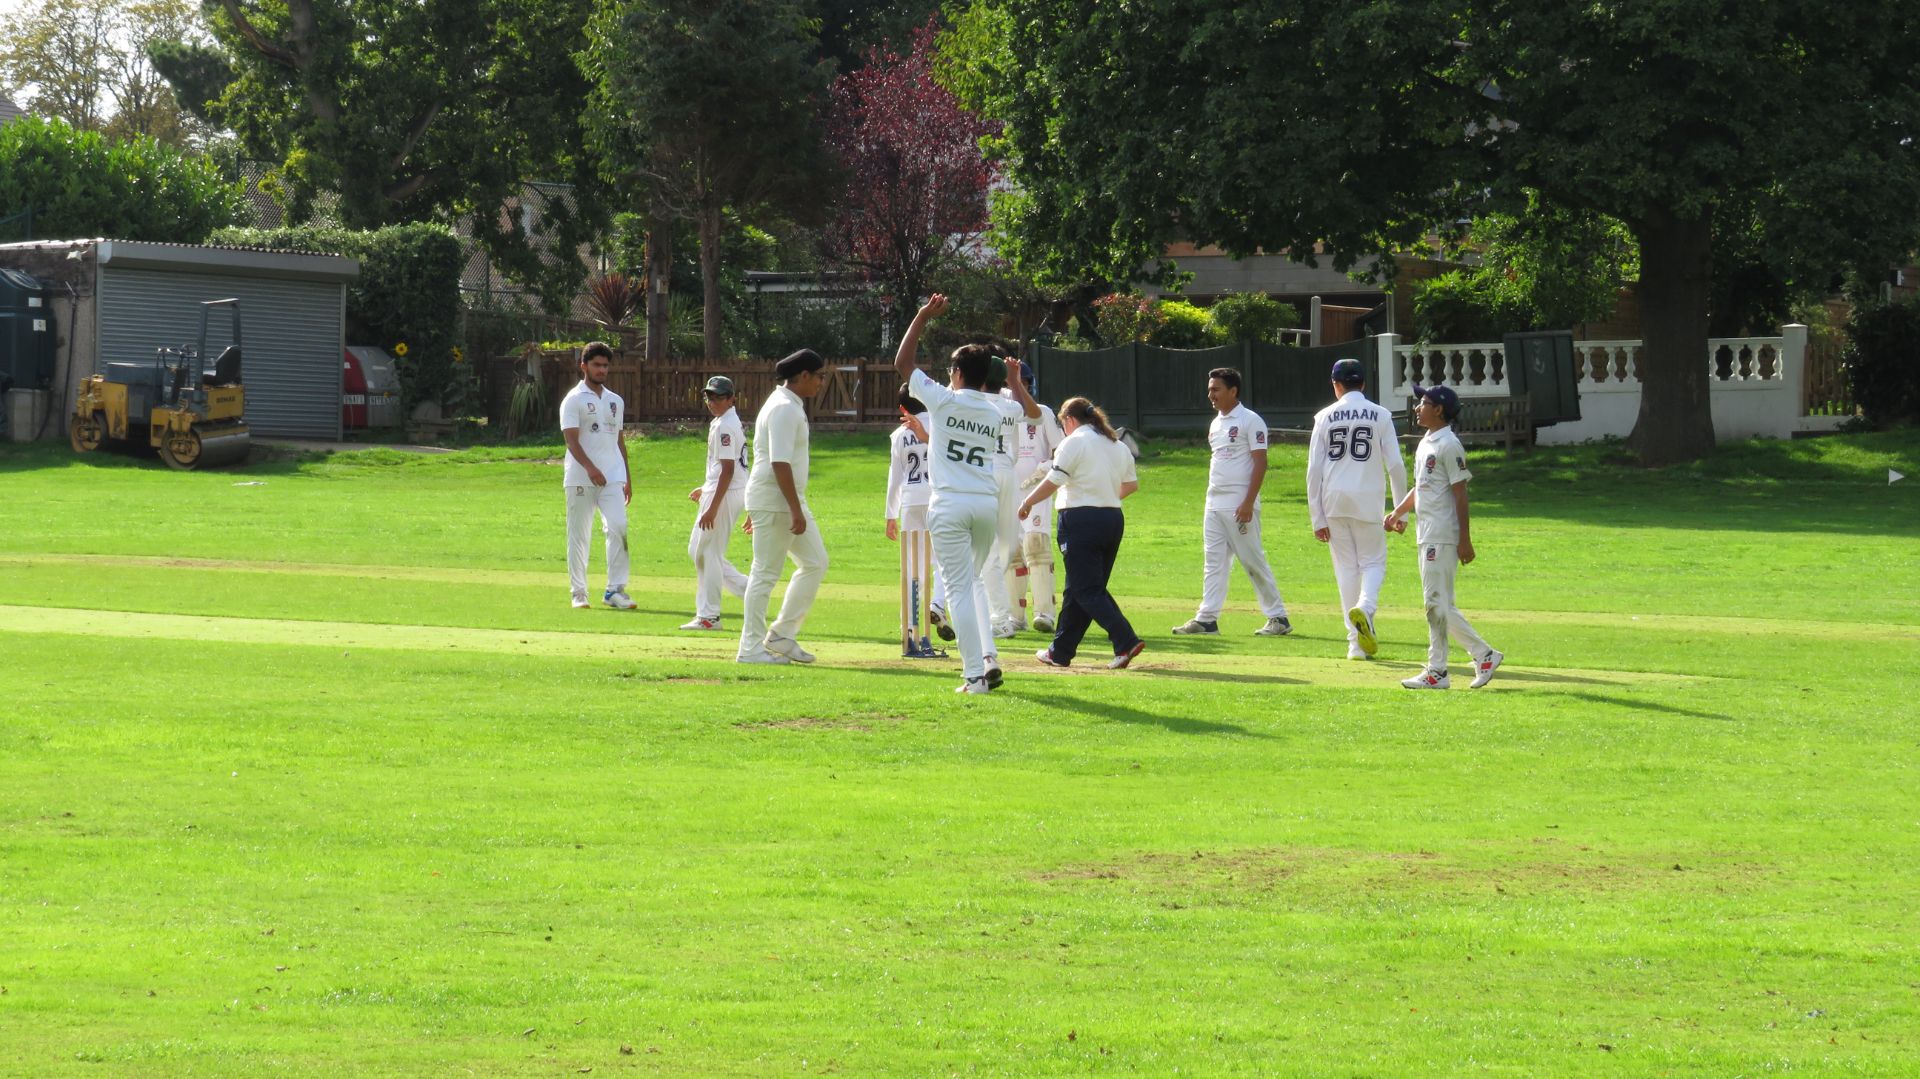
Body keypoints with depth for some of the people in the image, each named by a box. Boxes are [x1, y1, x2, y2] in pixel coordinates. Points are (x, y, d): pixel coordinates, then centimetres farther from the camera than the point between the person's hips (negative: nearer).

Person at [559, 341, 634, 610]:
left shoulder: (615, 401, 17)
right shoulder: (574, 400, -1)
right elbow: (571, 439, -12)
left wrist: (626, 479, 18)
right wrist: (590, 468, -27)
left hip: (612, 477, 4)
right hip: (580, 478, -4)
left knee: (618, 527, -12)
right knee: (578, 535, 0)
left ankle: (615, 589, -9)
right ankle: (579, 592, 7)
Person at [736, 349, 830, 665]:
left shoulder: (787, 405, 16)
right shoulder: (785, 409, -16)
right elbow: (780, 463, -23)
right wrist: (796, 510, -25)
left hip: (788, 500, 10)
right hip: (774, 500, -10)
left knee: (815, 562, 11)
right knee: (765, 572, -4)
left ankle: (782, 634, 14)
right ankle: (751, 648, 1)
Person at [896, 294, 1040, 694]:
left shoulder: (943, 400, -4)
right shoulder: (998, 408, 7)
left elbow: (902, 363, 7)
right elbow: (1031, 409, 31)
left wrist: (923, 317, 11)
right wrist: (1016, 379, 45)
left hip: (949, 505, -4)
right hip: (988, 504, 4)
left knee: (959, 587, -4)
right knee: (974, 580, 22)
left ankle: (975, 674, -10)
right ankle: (989, 657, 8)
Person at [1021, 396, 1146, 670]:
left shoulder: (1073, 443, -7)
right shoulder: (1117, 445, 14)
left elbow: (1052, 482, -12)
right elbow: (1131, 484, 20)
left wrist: (1027, 503, 2)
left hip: (1081, 518, -8)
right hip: (1113, 519, 8)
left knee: (1087, 590, -7)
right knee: (1079, 588, 15)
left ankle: (1126, 641, -23)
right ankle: (1061, 651, 21)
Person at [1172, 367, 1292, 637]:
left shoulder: (1250, 421, -9)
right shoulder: (1216, 424, 16)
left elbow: (1260, 463, -14)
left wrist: (1248, 503, -20)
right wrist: (1211, 501, 17)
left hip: (1239, 505, -8)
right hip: (1214, 504, 8)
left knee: (1254, 561, -5)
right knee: (1213, 562, 5)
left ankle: (1278, 617, 2)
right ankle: (1207, 618, 5)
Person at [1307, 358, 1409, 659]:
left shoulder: (1325, 417, 3)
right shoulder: (1380, 415, 1)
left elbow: (1314, 471, 0)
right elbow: (1395, 465, -3)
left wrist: (1317, 518, 3)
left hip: (1333, 500, 1)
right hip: (1367, 500, -1)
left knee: (1346, 567, 9)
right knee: (1373, 562, 9)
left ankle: (1356, 644, 6)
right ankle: (1365, 608, -23)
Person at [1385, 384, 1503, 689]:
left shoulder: (1449, 445, -13)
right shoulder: (1425, 444, 16)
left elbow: (1460, 493, -16)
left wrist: (1465, 540, -18)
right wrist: (1397, 512, 13)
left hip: (1443, 535, -10)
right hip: (1427, 534, 10)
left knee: (1436, 601, -7)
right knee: (1439, 604, 11)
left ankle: (1436, 672, -2)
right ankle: (1483, 654, 17)